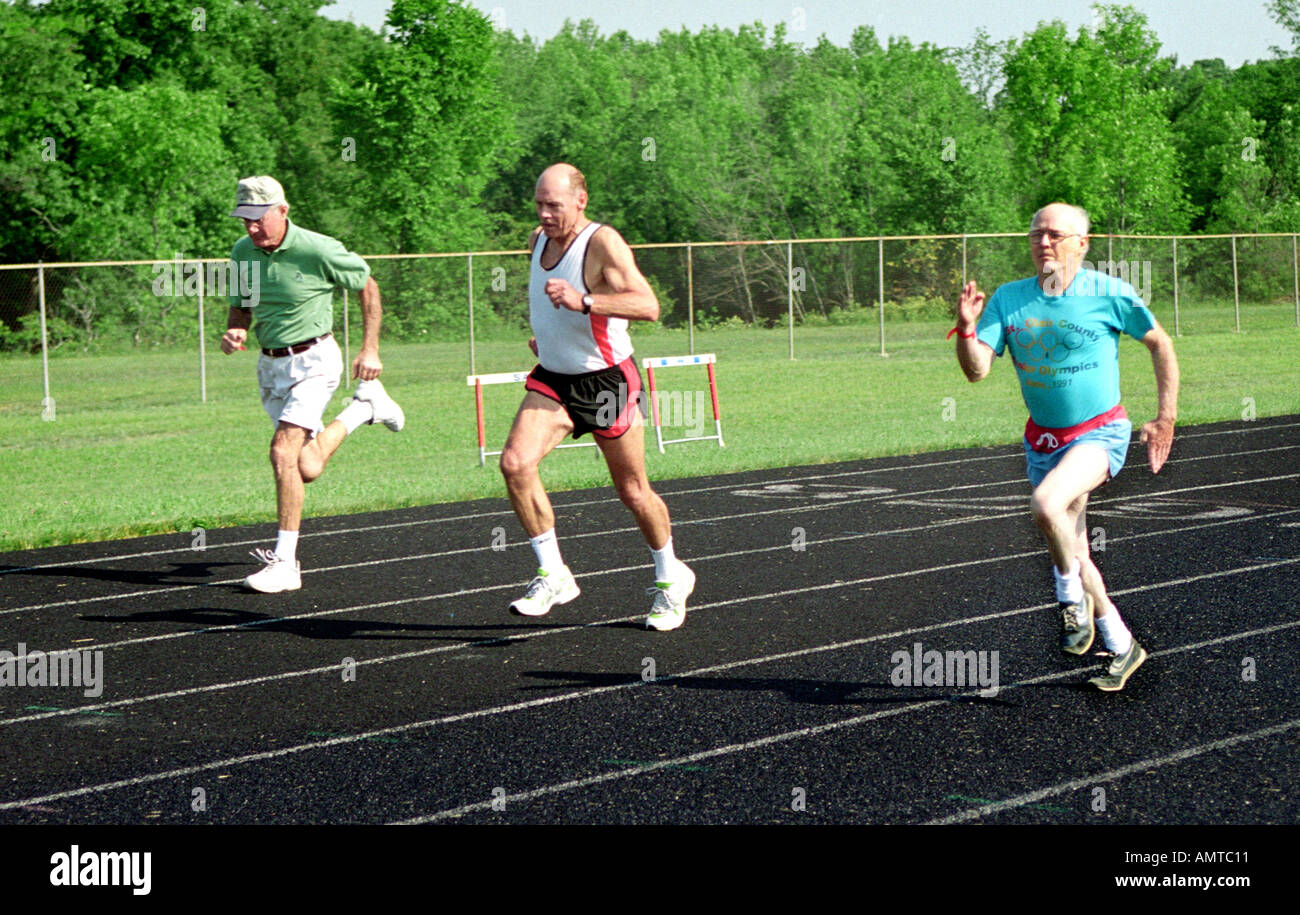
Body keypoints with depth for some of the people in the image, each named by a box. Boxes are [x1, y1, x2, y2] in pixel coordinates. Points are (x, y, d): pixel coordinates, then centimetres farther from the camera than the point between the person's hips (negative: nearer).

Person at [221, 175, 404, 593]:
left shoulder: (318, 251, -18)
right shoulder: (242, 253, -2)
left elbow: (368, 286, -3)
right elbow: (240, 308, 12)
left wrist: (370, 350, -4)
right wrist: (234, 333, -11)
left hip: (312, 360, -7)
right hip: (270, 365, 7)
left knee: (283, 452, -22)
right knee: (308, 468, 15)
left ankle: (285, 562, -14)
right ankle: (365, 406, 45)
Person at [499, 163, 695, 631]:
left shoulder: (603, 243, -19)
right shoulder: (538, 240, 4)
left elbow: (648, 306, -30)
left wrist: (583, 302, -39)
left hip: (607, 381, -6)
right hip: (552, 379, 6)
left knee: (633, 492, 6)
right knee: (515, 463, -19)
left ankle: (670, 578, 32)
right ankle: (552, 575, -9)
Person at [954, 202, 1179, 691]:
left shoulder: (1109, 294, -11)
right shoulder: (1009, 299, -2)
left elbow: (1160, 344, 2)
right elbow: (977, 369, -9)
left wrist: (1166, 418, 1)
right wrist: (967, 328, -28)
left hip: (1099, 433, -5)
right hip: (1043, 440, 5)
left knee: (1046, 504, -32)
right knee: (1070, 551, 11)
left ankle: (1073, 596, -8)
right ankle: (1122, 646, 29)